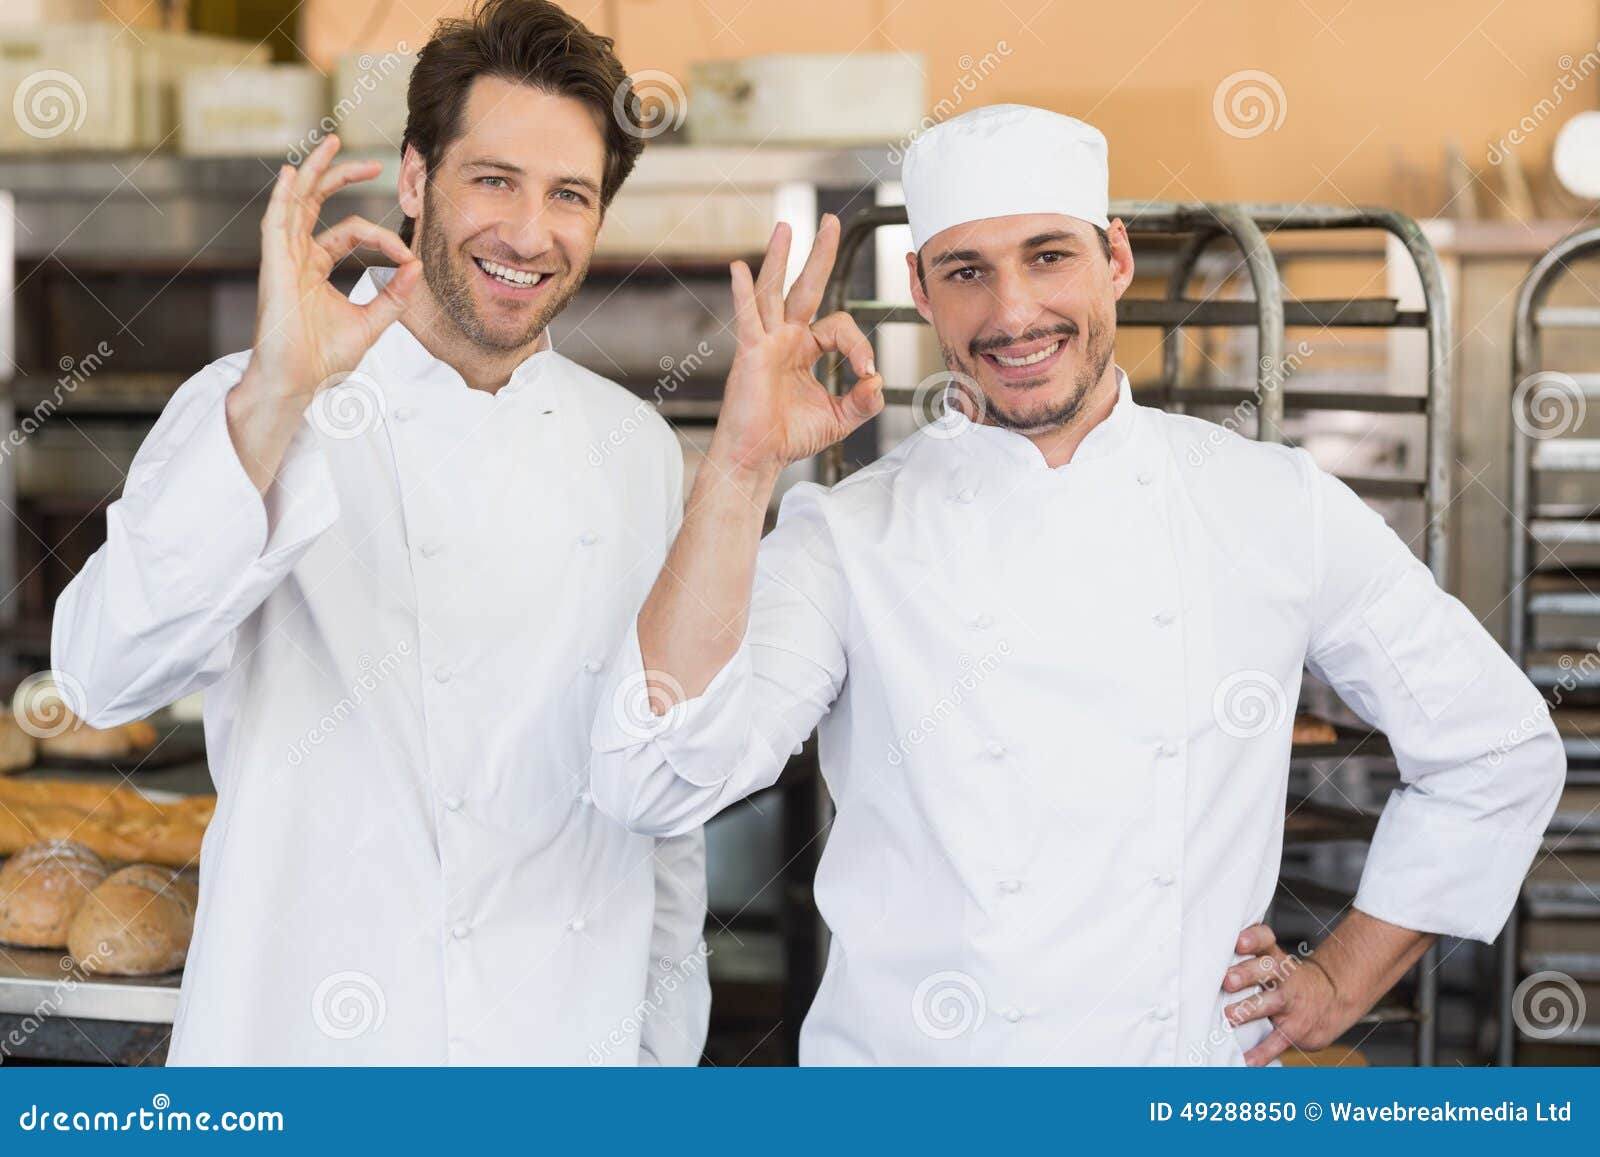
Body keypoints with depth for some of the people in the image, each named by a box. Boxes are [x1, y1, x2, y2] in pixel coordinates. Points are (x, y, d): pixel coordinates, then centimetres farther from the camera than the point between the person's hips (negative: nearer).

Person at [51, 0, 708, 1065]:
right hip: (313, 1045, -3)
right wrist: (274, 398, -35)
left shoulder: (639, 451, 4)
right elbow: (107, 675, -26)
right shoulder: (248, 408, -9)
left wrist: (669, 1038, 10)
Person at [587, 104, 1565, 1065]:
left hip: (1190, 1060, 2)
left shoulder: (1279, 506, -3)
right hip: (908, 1059, -1)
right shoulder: (844, 537, -7)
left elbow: (1496, 746, 9)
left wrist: (1343, 984, 5)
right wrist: (741, 468, -27)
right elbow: (658, 781, -23)